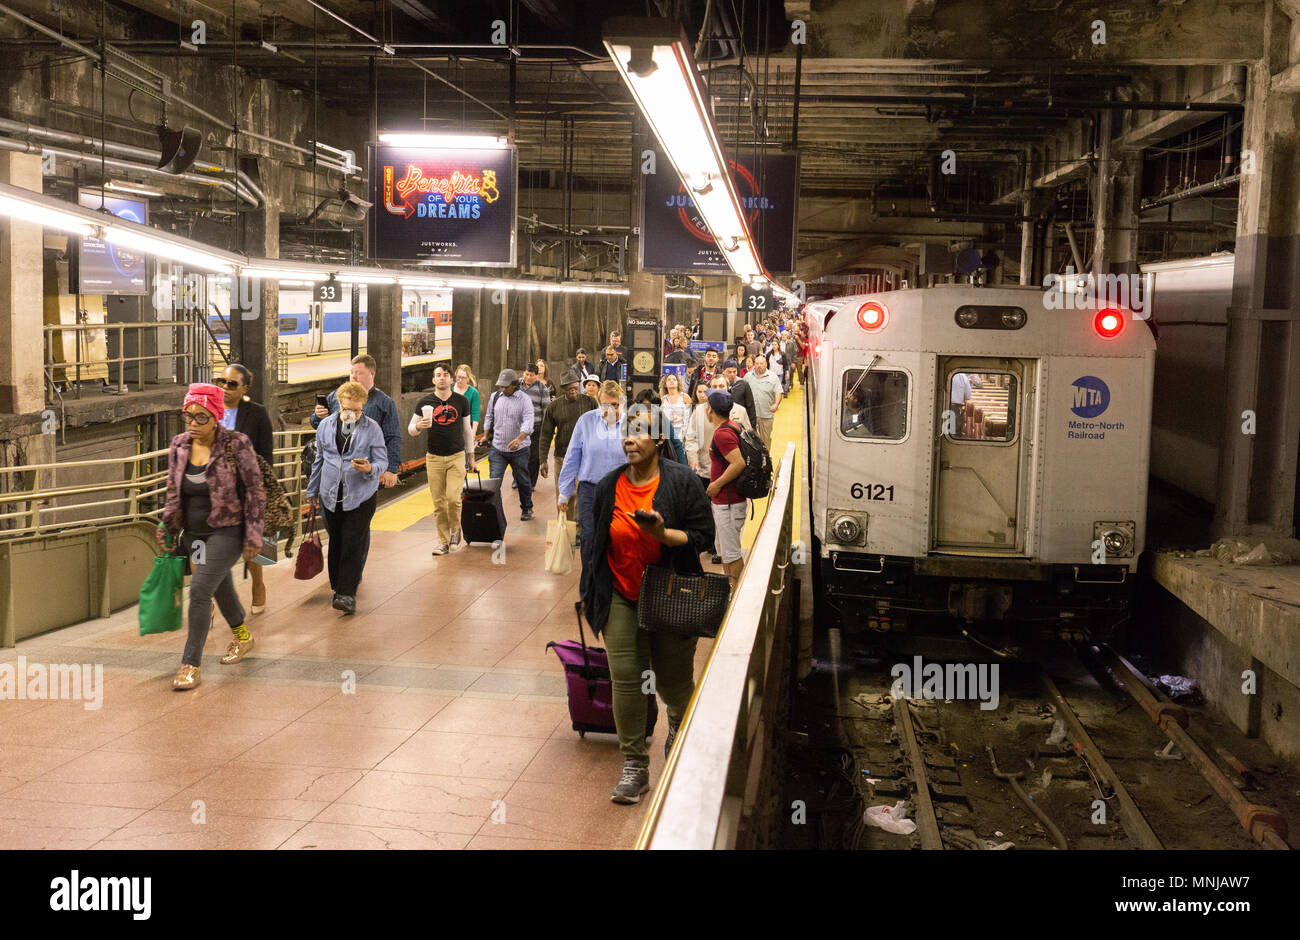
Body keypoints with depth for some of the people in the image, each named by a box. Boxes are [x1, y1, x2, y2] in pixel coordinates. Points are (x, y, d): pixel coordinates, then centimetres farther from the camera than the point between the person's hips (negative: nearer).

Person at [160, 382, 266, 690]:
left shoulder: (236, 445, -15)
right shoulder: (179, 445, 0)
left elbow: (255, 492, -11)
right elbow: (173, 492, 13)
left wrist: (253, 536, -13)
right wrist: (168, 530, 10)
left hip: (226, 532, -6)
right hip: (194, 533, 6)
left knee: (200, 589, -17)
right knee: (221, 587, 21)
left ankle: (191, 665, -9)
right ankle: (242, 636, 47)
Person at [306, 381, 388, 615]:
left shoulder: (372, 428, -4)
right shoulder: (326, 426, 6)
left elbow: (382, 461, -5)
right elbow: (319, 461, 16)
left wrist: (370, 469, -28)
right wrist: (312, 492, 20)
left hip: (361, 496, -3)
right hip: (331, 496, 4)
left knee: (353, 543, -7)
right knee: (336, 541, 10)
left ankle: (347, 593, -8)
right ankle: (338, 584, 26)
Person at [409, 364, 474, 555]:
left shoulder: (462, 401, 5)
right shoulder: (425, 402, 2)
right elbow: (410, 430, 7)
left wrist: (470, 454, 16)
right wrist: (419, 426, -16)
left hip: (457, 456, -1)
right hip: (434, 458, 1)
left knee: (453, 498, -14)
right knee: (439, 503, 1)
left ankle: (455, 530, 12)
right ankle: (443, 541, 11)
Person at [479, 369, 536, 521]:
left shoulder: (524, 400, -8)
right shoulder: (495, 397, 5)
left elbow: (528, 422, -21)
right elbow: (489, 417, 21)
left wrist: (519, 439, -37)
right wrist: (485, 435, 17)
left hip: (519, 450, -2)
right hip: (497, 448, 2)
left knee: (523, 481, 12)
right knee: (494, 481, -6)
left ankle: (527, 508, 32)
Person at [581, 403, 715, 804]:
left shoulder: (681, 481, -8)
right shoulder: (608, 486, 2)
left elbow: (703, 536, -8)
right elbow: (597, 544, 12)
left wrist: (662, 533, -25)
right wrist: (592, 594, 13)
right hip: (621, 600, 2)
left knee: (672, 682, 9)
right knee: (624, 680, -4)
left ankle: (678, 725, 45)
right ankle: (634, 765, 8)